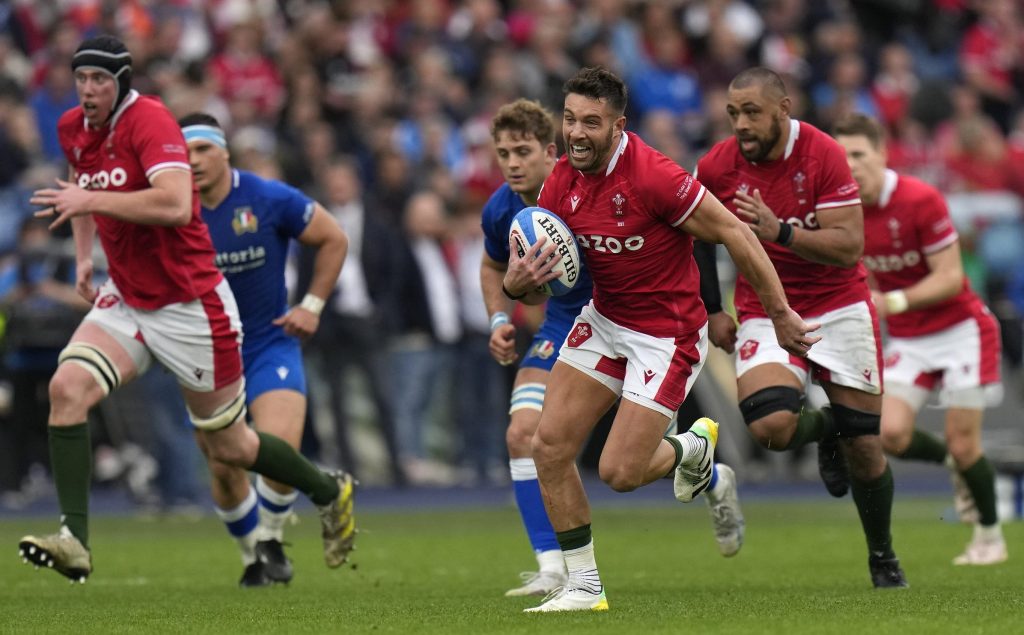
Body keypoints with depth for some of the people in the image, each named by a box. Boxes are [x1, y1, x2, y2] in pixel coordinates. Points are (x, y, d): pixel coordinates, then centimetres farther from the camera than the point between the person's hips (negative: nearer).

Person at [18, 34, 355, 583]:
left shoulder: (149, 121, -21)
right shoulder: (72, 129, 3)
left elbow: (176, 204, -36)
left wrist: (91, 200, -33)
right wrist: (83, 255, 15)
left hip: (189, 306, -6)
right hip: (124, 300, 6)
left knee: (229, 447, 8)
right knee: (67, 388, -21)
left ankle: (330, 493, 35)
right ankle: (74, 542, -23)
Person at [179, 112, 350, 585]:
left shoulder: (270, 200, -13)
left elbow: (334, 240, 2)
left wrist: (312, 305, -2)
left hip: (271, 341, -2)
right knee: (224, 470, -2)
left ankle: (271, 540, 6)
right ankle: (252, 554, 25)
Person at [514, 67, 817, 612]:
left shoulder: (653, 177, -27)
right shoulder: (561, 182, -5)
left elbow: (734, 233, -19)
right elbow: (535, 287, 1)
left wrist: (780, 313, -15)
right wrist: (517, 284, -24)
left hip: (667, 335, -7)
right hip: (604, 321, 7)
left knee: (619, 473, -9)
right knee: (549, 447, -4)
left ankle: (693, 449, 26)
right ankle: (584, 586, 9)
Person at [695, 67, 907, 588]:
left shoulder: (823, 154, -17)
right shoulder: (716, 168, -9)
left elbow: (849, 247, -21)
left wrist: (780, 232, -34)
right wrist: (710, 312, 7)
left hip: (838, 305, -1)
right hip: (764, 310, 1)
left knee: (864, 445, 2)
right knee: (770, 426, -25)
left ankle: (883, 559, 26)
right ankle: (824, 429, 14)